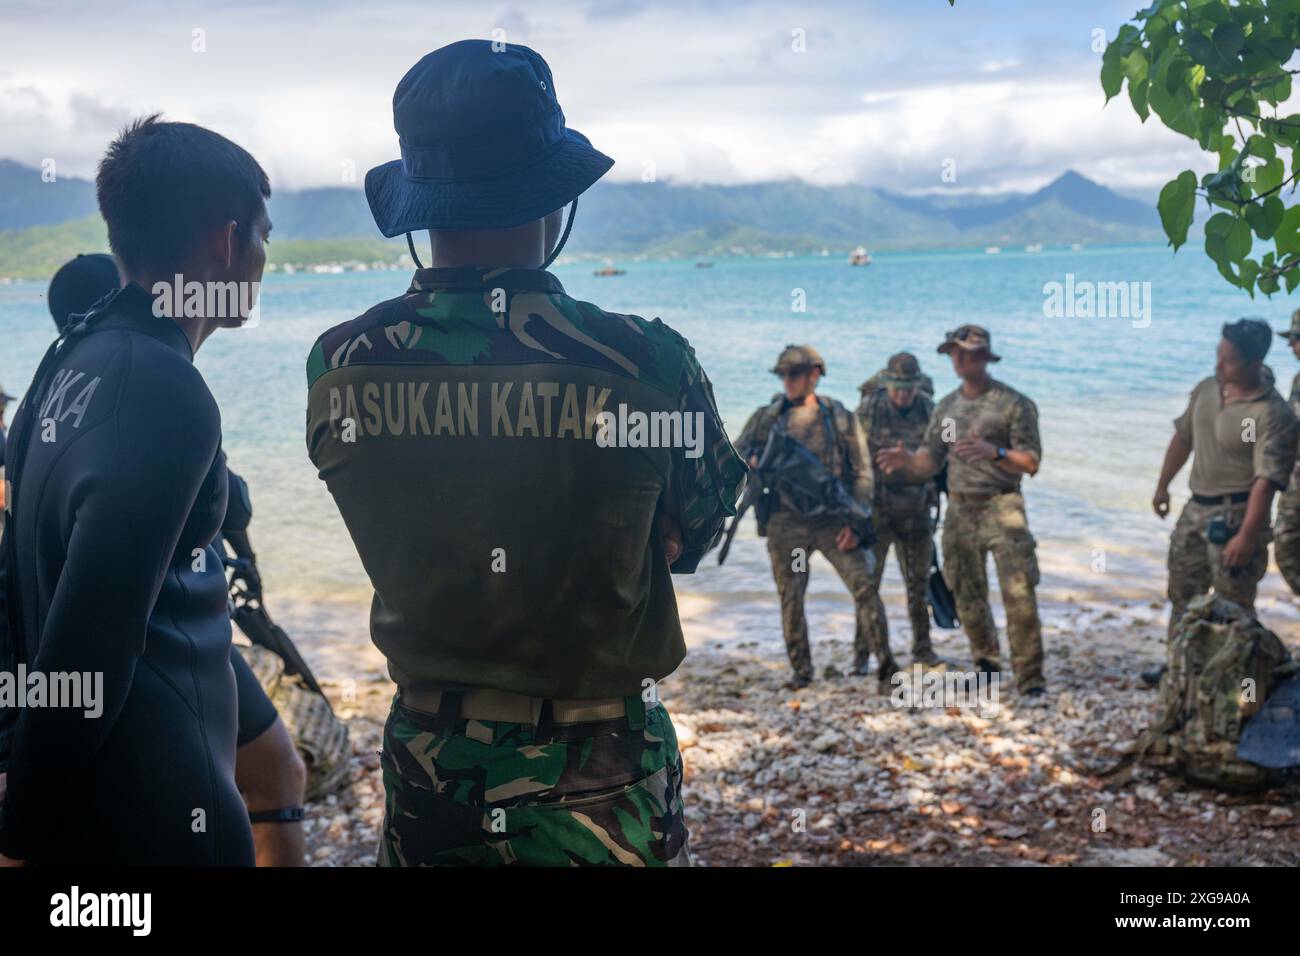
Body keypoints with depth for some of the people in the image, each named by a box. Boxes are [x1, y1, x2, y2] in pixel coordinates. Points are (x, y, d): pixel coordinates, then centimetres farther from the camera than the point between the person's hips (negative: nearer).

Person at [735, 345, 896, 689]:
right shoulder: (767, 417, 6)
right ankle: (801, 670, 19)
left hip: (834, 519, -1)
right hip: (787, 522, 1)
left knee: (865, 585, -11)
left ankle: (884, 664, -3)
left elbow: (862, 473, 3)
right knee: (790, 598, 5)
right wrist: (752, 461, -18)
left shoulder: (840, 417, 4)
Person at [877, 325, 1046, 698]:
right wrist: (906, 460, -9)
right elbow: (931, 460, 13)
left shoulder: (1014, 403, -4)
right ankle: (986, 666, 28)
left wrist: (993, 452, -27)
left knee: (1019, 594, -12)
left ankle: (1030, 679, -8)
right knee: (968, 598, 11)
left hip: (1001, 508, -5)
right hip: (959, 510, 5)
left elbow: (1031, 462, -9)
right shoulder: (946, 407, 13)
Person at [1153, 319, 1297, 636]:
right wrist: (1162, 486, 21)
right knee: (1182, 597, 16)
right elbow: (1183, 438, 18)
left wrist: (1247, 537, -30)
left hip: (1234, 515, -8)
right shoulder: (1206, 389, 4)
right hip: (1195, 509, 8)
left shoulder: (1273, 415, -20)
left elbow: (1266, 481, -25)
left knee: (1233, 608, -4)